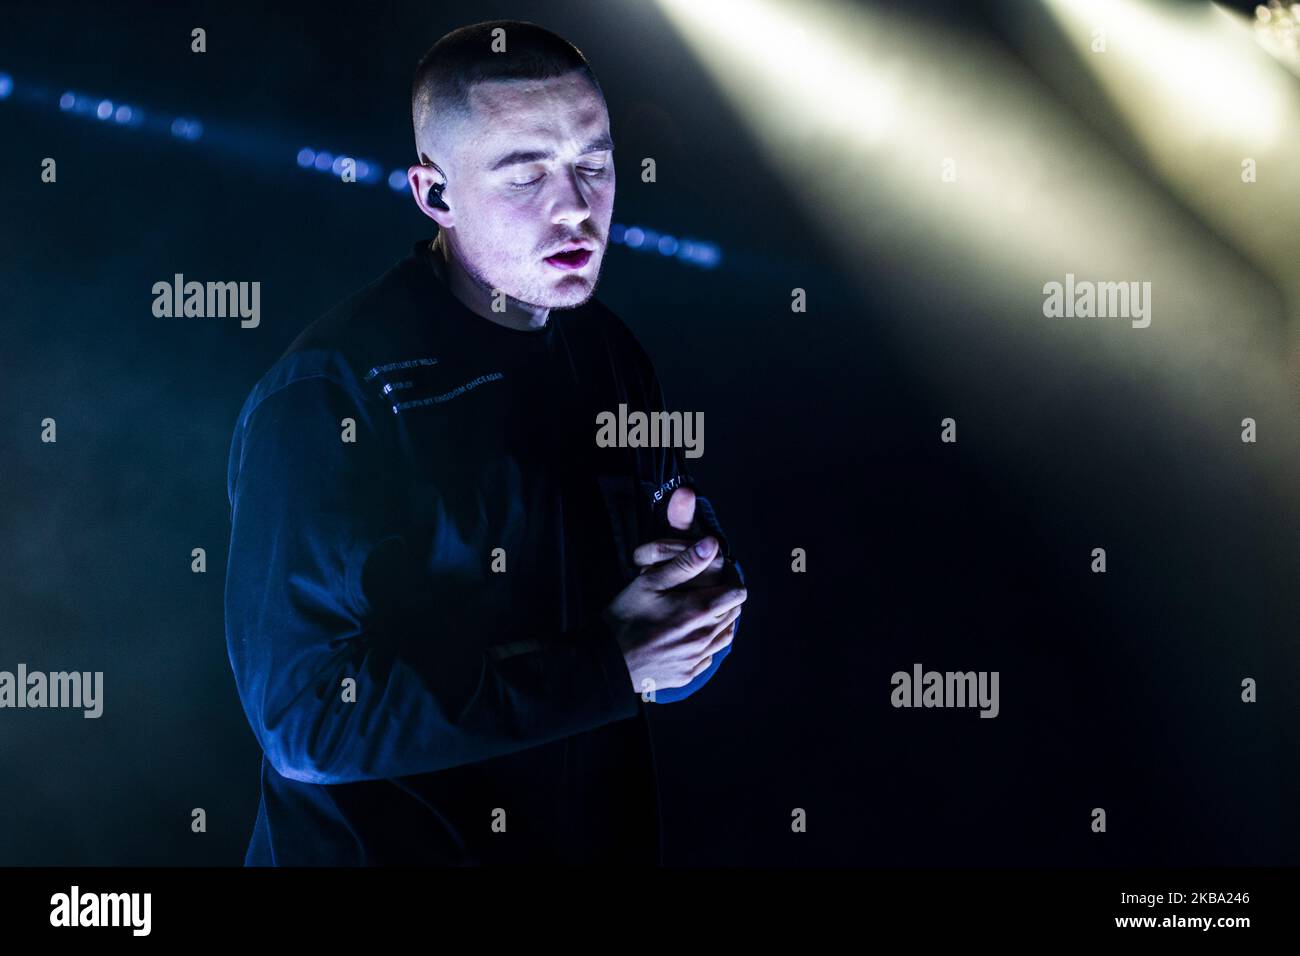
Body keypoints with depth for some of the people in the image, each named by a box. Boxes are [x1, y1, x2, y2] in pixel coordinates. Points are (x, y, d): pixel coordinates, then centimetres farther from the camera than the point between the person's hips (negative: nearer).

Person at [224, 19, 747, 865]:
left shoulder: (612, 351, -1)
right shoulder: (322, 393, -21)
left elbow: (702, 544, 6)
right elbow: (304, 713, -24)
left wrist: (694, 615, -18)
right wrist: (608, 668, -24)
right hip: (388, 836, -6)